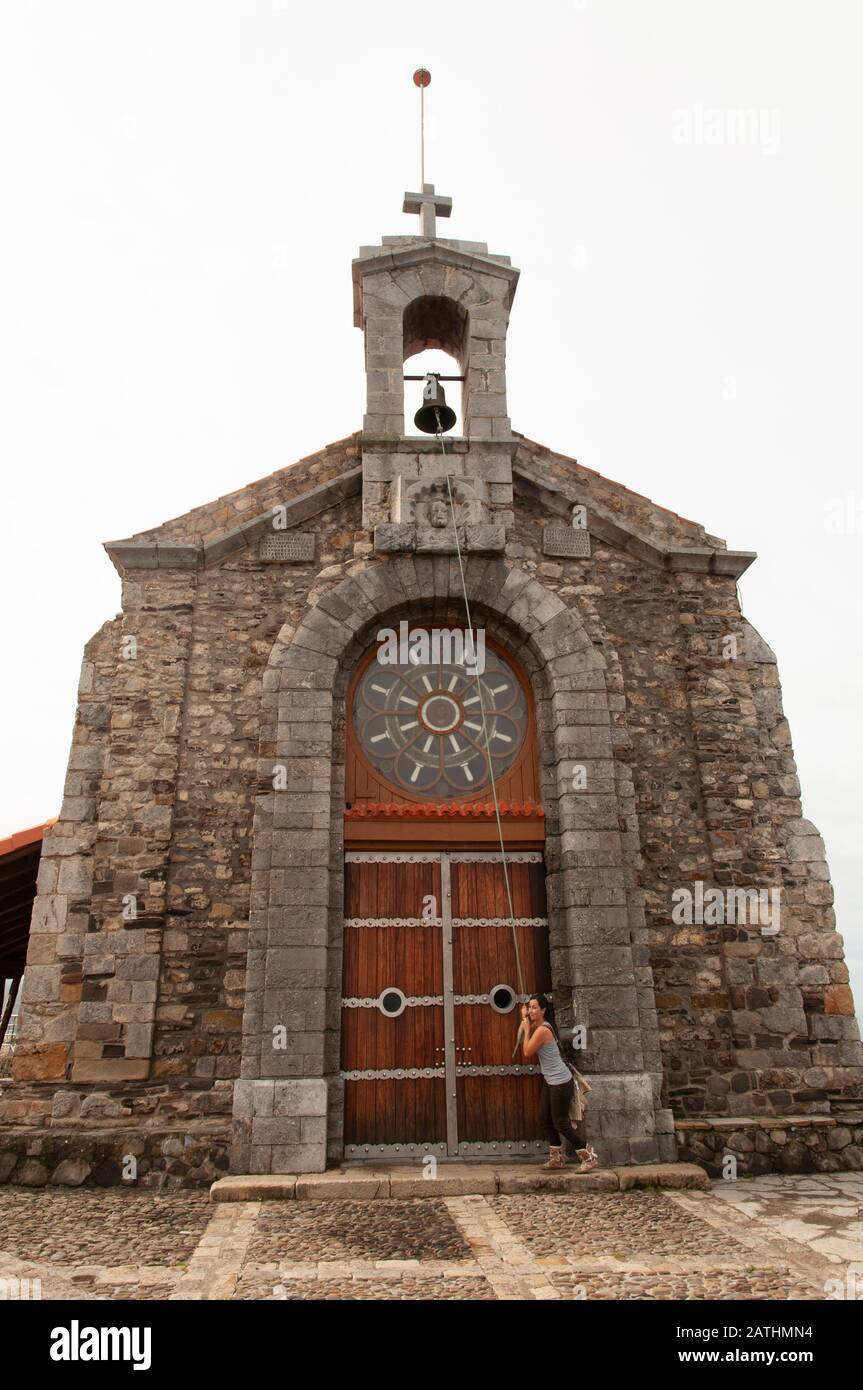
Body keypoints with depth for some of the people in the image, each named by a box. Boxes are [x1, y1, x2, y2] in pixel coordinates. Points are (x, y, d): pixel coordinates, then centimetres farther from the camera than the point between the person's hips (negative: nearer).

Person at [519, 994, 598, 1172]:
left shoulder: (542, 1030, -24)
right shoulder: (538, 1026, 4)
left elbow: (527, 1052, -17)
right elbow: (528, 1047, 9)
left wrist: (527, 1028, -12)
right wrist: (525, 1020, 2)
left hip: (561, 1082, -10)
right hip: (550, 1081, 10)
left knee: (560, 1122, 0)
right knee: (545, 1117, 15)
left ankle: (589, 1157, 10)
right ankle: (557, 1158, 26)